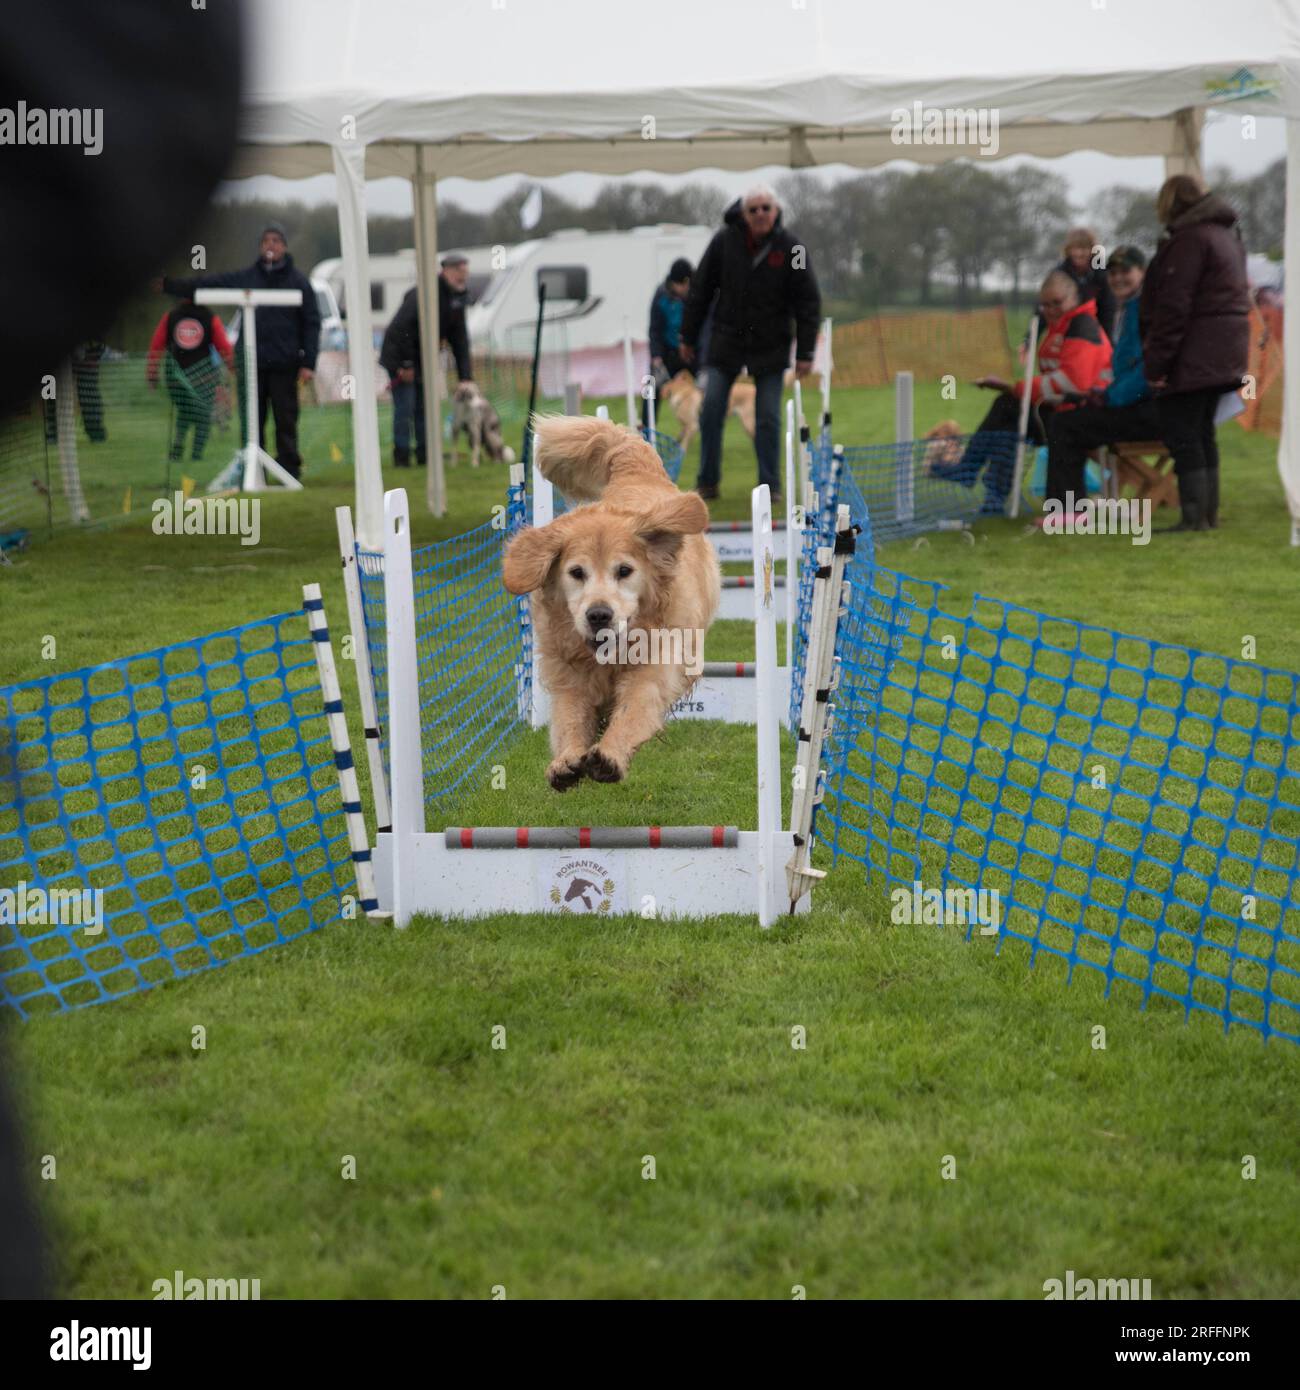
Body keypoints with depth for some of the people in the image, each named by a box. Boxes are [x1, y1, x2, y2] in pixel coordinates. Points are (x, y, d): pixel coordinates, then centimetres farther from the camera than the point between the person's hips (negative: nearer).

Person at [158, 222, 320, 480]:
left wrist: (308, 363, -5)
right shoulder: (244, 278, 9)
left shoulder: (298, 281, 4)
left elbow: (311, 323, 2)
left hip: (284, 364, -2)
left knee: (285, 420, 1)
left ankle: (289, 469, 10)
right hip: (252, 362, 2)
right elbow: (205, 285, 8)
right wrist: (168, 285, -2)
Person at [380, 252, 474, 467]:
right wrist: (405, 365, -24)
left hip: (422, 359, 8)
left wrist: (466, 376, -1)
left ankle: (425, 454, 13)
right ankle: (401, 456, -6)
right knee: (405, 407, -10)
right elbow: (401, 328, -26)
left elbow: (460, 340, 6)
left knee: (425, 407, 8)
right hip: (400, 357, -8)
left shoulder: (457, 298, 4)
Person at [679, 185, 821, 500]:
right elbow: (700, 289, 4)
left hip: (770, 347, -1)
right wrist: (688, 337, 6)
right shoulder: (725, 241, -5)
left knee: (768, 417, 1)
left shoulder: (790, 247, -7)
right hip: (726, 341, 1)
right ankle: (707, 482, 9)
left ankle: (769, 484, 12)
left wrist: (805, 352, -6)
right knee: (710, 411, -2)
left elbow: (808, 302, -3)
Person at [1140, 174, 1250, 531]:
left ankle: (1194, 517, -10)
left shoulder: (1190, 238, -13)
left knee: (1180, 433, -7)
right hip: (1223, 351, 10)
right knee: (1202, 432, 15)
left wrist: (1156, 362, -17)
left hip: (1194, 354, -10)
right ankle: (1209, 512, 17)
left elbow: (1174, 306, -18)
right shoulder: (1225, 234, 18)